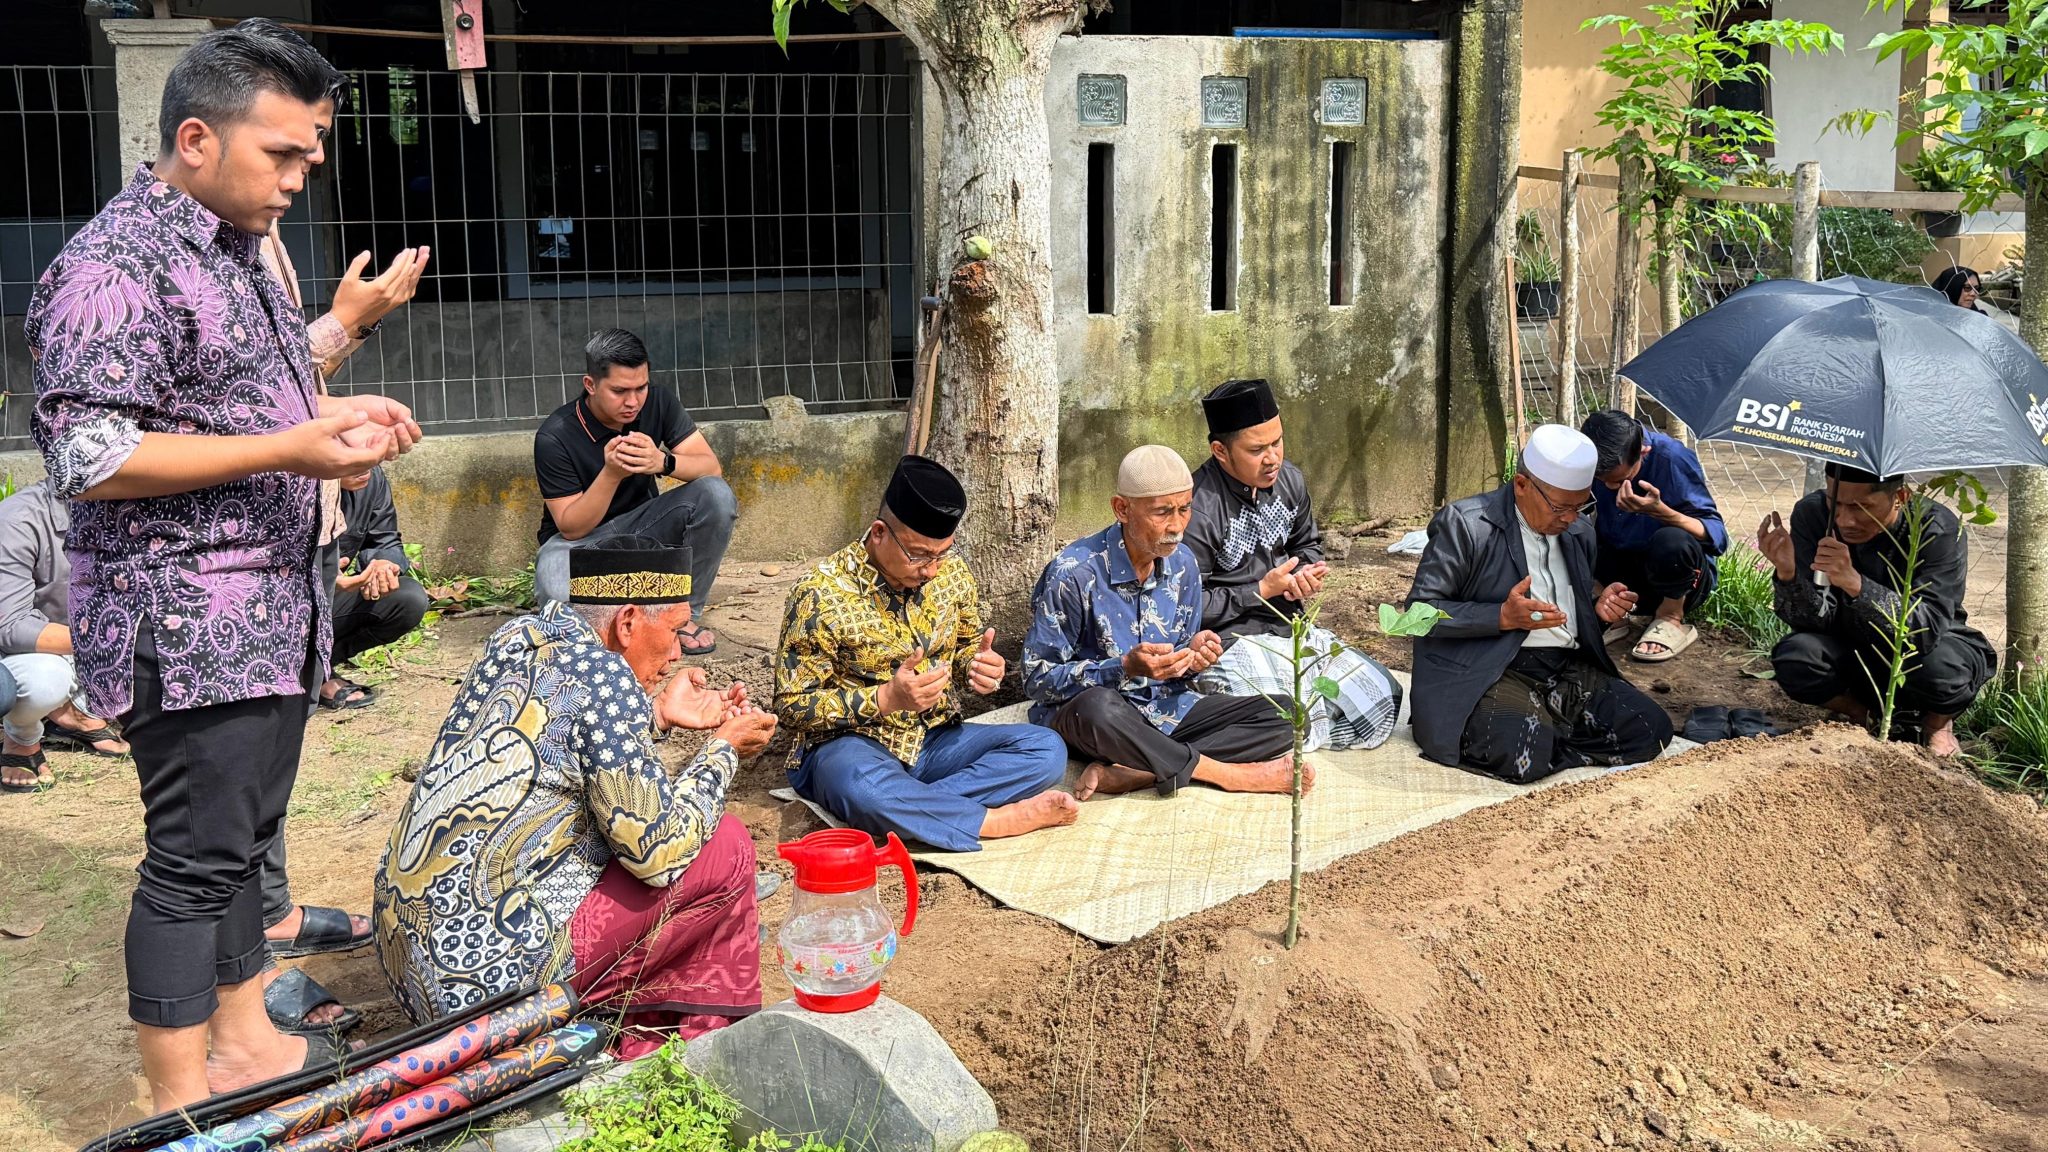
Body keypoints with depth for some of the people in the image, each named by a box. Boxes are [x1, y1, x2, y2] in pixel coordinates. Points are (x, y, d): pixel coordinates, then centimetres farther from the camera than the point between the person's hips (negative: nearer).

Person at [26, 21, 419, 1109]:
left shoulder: (238, 250, 15)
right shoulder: (115, 264, -16)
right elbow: (87, 459, -21)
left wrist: (333, 409, 7)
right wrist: (288, 448, -22)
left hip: (270, 609, 9)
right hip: (185, 619, -9)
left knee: (245, 833, 17)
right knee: (196, 854, -2)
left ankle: (243, 1039, 30)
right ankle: (182, 1103, 10)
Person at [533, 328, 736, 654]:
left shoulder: (658, 403, -9)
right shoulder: (555, 437, -20)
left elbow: (712, 467, -14)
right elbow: (571, 528, -19)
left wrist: (662, 462, -36)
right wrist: (611, 474, -35)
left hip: (642, 528, 4)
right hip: (580, 541, -4)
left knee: (716, 495, -24)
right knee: (556, 590, -40)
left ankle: (686, 613, -10)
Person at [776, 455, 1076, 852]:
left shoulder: (951, 571, 1)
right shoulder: (822, 594, -15)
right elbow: (793, 705, -13)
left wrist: (978, 665, -8)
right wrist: (886, 698, -26)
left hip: (935, 738, 6)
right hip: (853, 744, -5)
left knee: (1046, 749, -16)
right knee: (861, 787, -41)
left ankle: (913, 808, -24)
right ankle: (996, 820, -25)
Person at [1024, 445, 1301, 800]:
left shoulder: (1182, 563, 2)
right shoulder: (1074, 573, -17)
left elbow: (1176, 666, 12)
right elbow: (1038, 680, -17)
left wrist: (1194, 657, -13)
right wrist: (1125, 668, -29)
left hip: (1165, 710, 6)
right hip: (1085, 714, -6)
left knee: (1276, 718, -13)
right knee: (1098, 705, -42)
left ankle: (1132, 773, -25)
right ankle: (1227, 772, -23)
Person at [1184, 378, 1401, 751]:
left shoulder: (1289, 479, 3)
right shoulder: (1198, 509, -20)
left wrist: (1306, 573, -1)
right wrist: (1263, 590, -15)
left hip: (1290, 627, 8)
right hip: (1231, 639, -7)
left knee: (1382, 696, 0)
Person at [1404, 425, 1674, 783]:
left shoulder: (1579, 531, 15)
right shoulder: (1465, 524, -8)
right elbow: (1419, 609, -9)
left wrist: (1598, 606, 4)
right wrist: (1503, 616, -19)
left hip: (1571, 670, 7)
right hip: (1492, 673, -7)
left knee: (1652, 730, -12)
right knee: (1526, 755, -35)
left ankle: (1550, 737, 2)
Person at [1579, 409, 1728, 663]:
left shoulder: (1671, 458, -23)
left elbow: (1717, 536, -24)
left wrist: (1660, 511, -41)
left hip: (1680, 576, -3)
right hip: (1621, 574, 3)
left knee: (1672, 540, -38)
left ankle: (1671, 620, -9)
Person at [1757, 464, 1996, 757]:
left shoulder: (1939, 530, -26)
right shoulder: (1812, 514, -19)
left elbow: (1927, 630, -38)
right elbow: (1815, 620, -22)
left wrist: (1855, 583, -52)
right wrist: (1787, 573, -43)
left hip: (1934, 645, -2)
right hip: (1852, 650, 2)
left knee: (1939, 667, -36)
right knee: (1793, 658, -28)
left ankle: (1938, 724, 3)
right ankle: (1860, 714, 6)